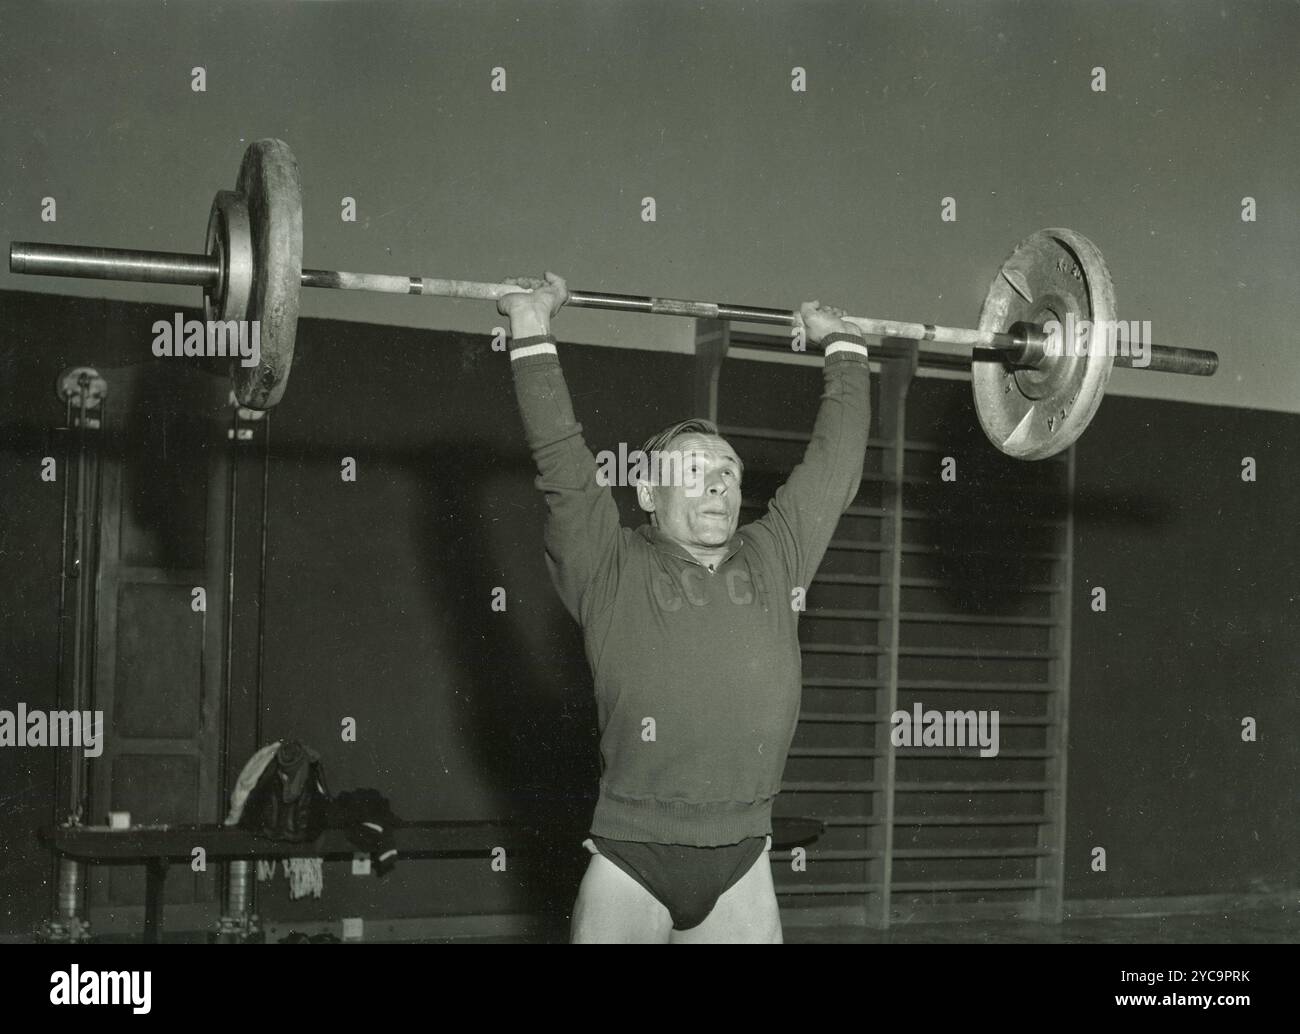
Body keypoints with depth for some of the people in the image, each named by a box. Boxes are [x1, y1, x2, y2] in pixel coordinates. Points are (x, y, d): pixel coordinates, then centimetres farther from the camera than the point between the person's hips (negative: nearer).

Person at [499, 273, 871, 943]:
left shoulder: (776, 560, 11)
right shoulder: (612, 570, 1)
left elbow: (834, 461, 17)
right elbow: (561, 459, -3)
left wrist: (844, 348, 23)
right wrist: (532, 332, -1)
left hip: (741, 867, 4)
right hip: (631, 862, -3)